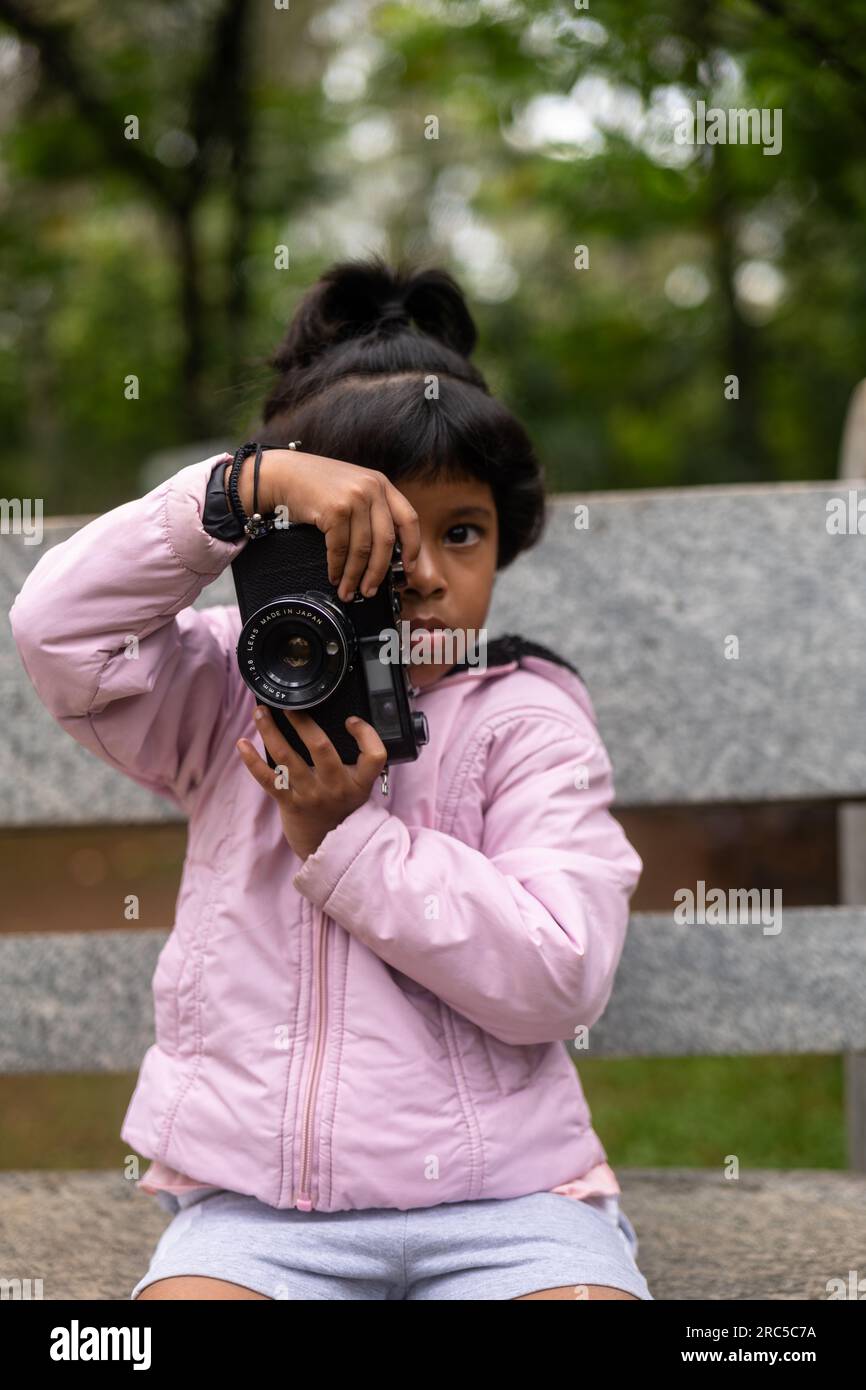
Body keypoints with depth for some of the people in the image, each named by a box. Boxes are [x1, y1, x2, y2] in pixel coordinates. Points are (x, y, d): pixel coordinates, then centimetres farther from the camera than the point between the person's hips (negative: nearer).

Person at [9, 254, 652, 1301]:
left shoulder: (526, 721, 4)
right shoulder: (230, 695, 10)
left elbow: (561, 977, -8)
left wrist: (344, 840, -12)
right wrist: (254, 481, -16)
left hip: (501, 1197, -1)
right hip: (254, 1203, 1)